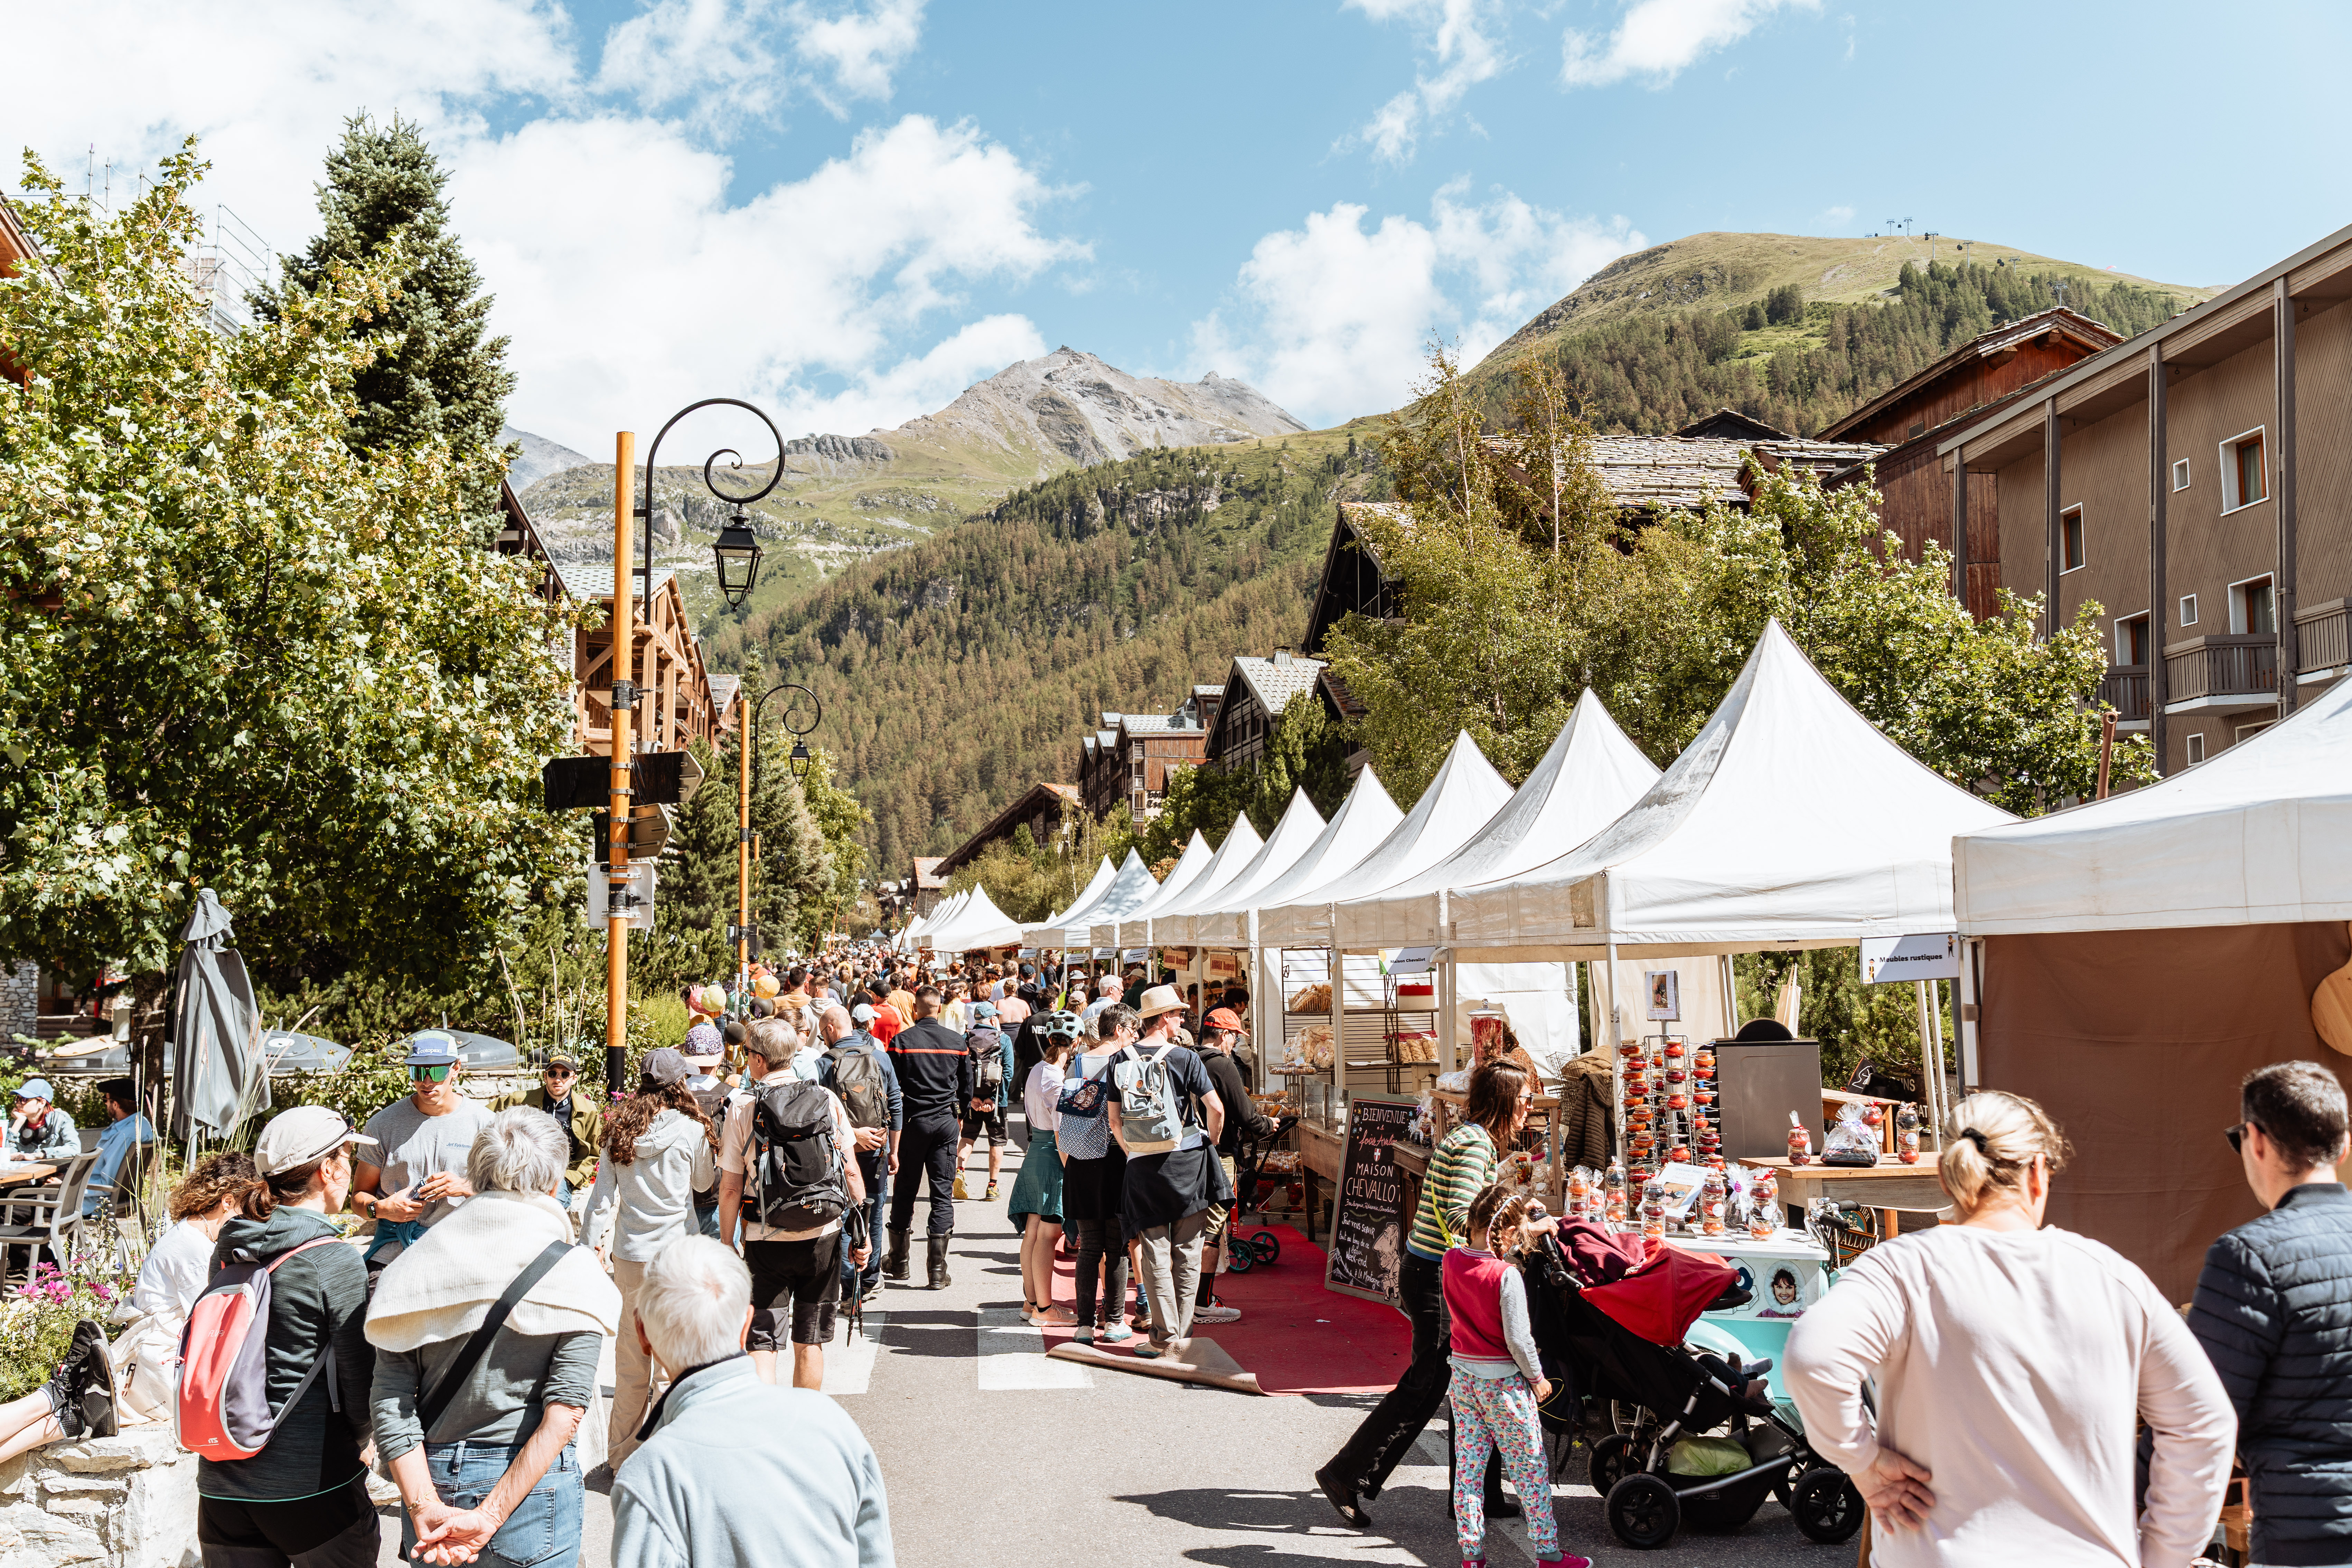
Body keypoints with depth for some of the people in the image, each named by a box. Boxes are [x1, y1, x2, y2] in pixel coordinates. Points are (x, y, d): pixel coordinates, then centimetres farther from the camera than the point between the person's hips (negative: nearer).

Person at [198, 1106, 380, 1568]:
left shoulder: (226, 1251, 5)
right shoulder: (335, 1261, -13)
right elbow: (361, 1386, -9)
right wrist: (354, 1441, 11)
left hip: (220, 1485, 6)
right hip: (312, 1486, -6)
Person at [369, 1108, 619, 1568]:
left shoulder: (415, 1265, -2)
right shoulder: (573, 1272, -11)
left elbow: (389, 1402, -7)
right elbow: (563, 1414, -18)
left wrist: (425, 1509, -11)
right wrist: (490, 1517, -17)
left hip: (434, 1480, 3)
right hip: (531, 1493, -3)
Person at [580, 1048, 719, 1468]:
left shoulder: (619, 1131, 2)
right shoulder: (691, 1130, -9)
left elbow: (603, 1196, 4)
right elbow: (705, 1182, 9)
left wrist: (593, 1247, 11)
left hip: (630, 1255, 4)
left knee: (630, 1361, 13)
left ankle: (622, 1454, 23)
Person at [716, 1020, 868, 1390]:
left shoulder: (742, 1107, -6)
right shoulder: (826, 1099, -1)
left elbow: (730, 1188, -6)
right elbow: (851, 1172, 0)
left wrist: (726, 1246, 4)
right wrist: (861, 1233, 8)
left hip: (765, 1240, -2)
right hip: (822, 1236, 2)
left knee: (762, 1343, 2)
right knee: (810, 1342, 14)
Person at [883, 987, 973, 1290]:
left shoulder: (902, 1040, -7)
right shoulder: (957, 1041, 2)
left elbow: (892, 1087, -5)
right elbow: (967, 1086, 9)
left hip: (912, 1120, -1)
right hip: (946, 1120, 1)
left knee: (904, 1192, 10)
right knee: (943, 1192, 3)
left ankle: (899, 1263, 19)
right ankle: (938, 1270, 0)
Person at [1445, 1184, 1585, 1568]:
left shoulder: (1452, 1259, -4)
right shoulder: (1507, 1276, -23)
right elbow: (1518, 1338, -20)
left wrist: (1530, 1230, 19)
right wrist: (1538, 1378, -5)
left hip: (1462, 1378, 6)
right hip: (1503, 1382, -6)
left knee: (1467, 1467, 12)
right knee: (1531, 1470, 9)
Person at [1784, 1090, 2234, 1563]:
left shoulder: (1905, 1269, -9)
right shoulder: (2115, 1279, 1)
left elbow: (1813, 1355, -27)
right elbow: (2204, 1423, 5)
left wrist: (1864, 1463, -11)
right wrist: (2158, 1557, 11)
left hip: (1943, 1557, -2)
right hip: (2090, 1556, 2)